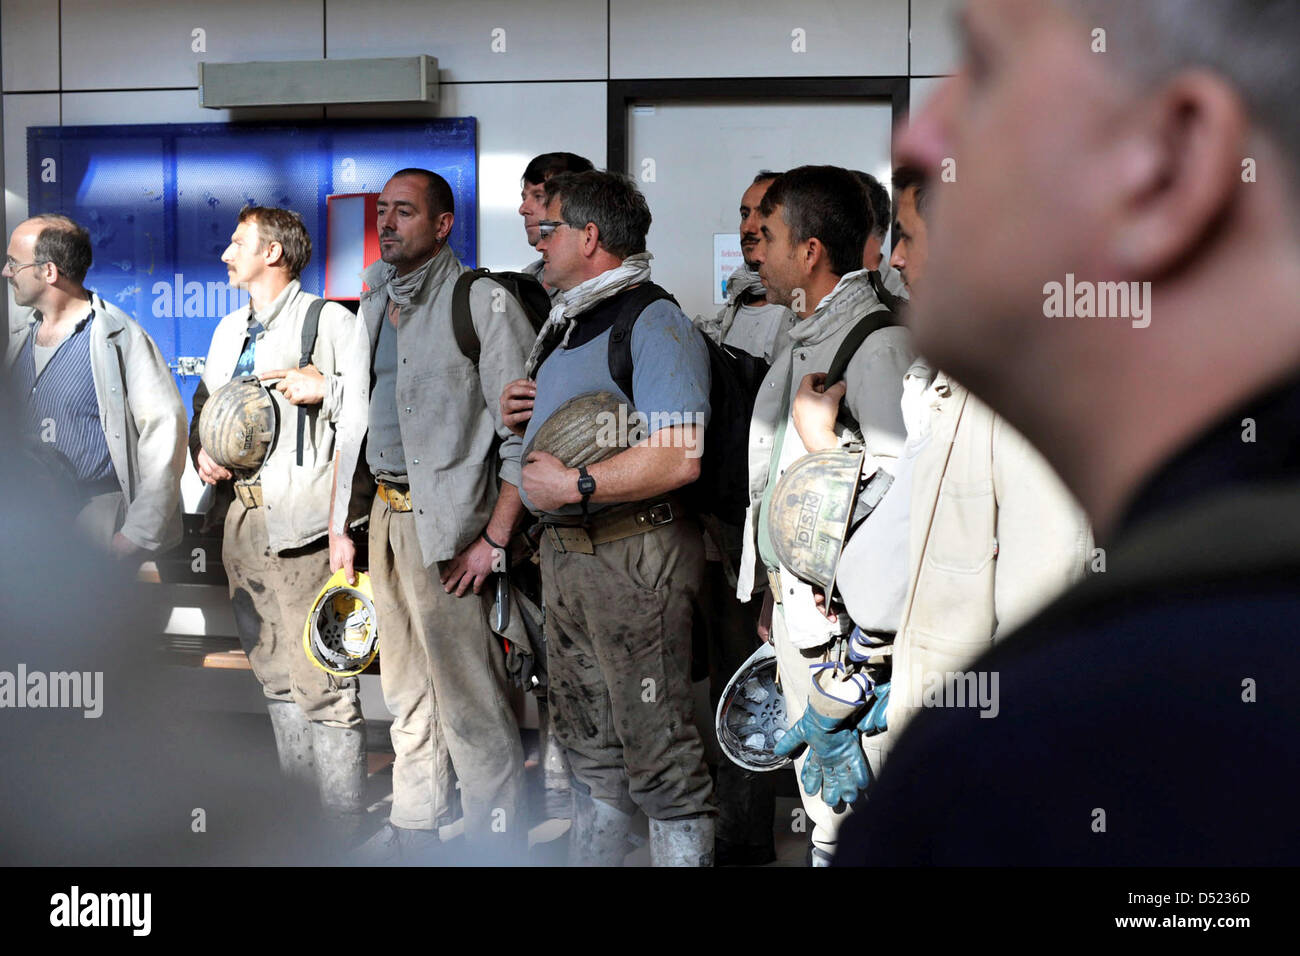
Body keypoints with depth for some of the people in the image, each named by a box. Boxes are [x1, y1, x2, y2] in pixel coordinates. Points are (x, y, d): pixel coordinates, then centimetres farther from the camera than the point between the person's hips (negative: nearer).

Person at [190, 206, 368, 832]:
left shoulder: (330, 322, -3)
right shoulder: (229, 330, 21)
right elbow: (204, 401, 29)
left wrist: (325, 388, -21)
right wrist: (201, 448, 10)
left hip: (299, 522, -8)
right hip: (240, 516, 8)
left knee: (321, 680, -9)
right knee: (274, 674, 15)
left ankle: (344, 823, -3)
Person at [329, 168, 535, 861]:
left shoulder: (482, 302, -9)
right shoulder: (376, 305, 15)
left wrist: (493, 540, -17)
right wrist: (338, 526, 16)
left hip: (445, 523, -8)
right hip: (384, 513, 8)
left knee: (470, 702, -4)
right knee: (405, 689, 16)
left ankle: (496, 840, 8)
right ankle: (413, 826, 27)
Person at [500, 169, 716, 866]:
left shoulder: (655, 323, -12)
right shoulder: (565, 323, 18)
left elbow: (678, 459, -24)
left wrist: (573, 485, -19)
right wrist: (521, 416, 8)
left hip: (634, 553, -9)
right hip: (564, 548, 9)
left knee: (656, 745, -4)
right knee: (587, 739, 17)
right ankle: (589, 856, 29)